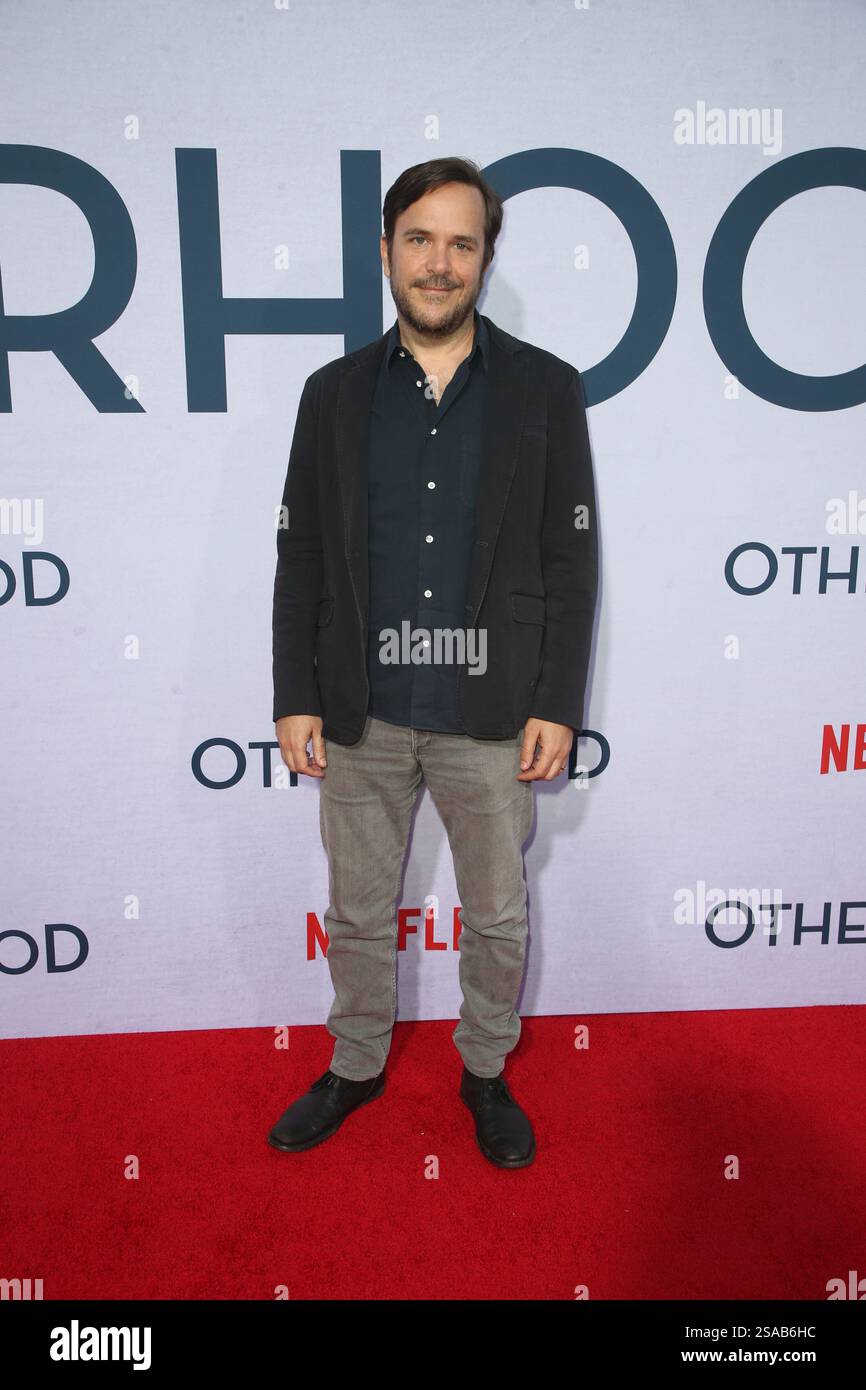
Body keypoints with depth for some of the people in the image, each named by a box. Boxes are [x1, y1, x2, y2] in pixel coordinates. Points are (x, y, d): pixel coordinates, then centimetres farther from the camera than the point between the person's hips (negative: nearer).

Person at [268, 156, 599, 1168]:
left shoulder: (545, 389, 0)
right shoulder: (334, 392, 4)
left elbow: (570, 558, -2)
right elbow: (300, 554, 4)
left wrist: (557, 705, -8)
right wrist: (295, 698, -1)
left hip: (492, 717, -1)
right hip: (361, 715, 2)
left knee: (497, 916, 15)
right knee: (357, 913, 17)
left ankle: (485, 1072, 40)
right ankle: (356, 1066, 42)